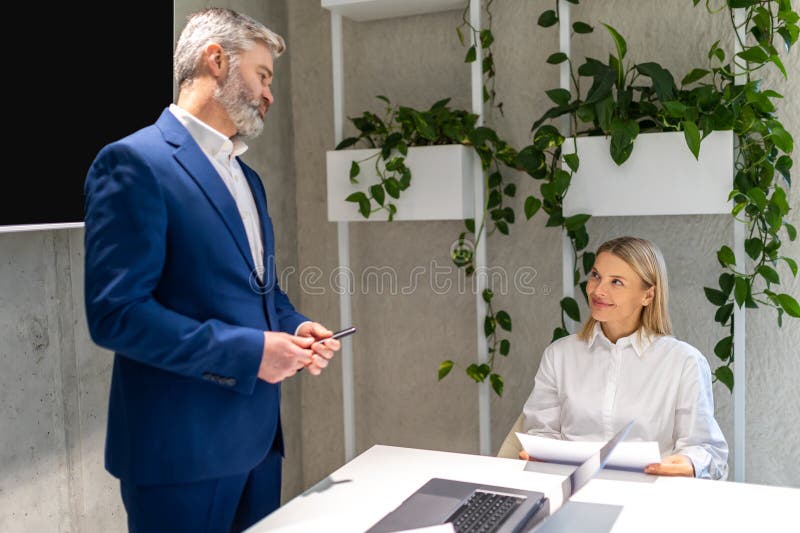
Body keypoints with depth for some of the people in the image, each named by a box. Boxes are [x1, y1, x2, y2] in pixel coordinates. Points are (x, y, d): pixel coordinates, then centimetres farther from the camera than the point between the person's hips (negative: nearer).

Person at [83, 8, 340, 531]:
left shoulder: (247, 177, 16)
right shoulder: (134, 162, -12)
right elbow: (115, 312, -19)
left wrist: (294, 328, 1)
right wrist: (248, 351, -20)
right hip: (183, 447, -8)